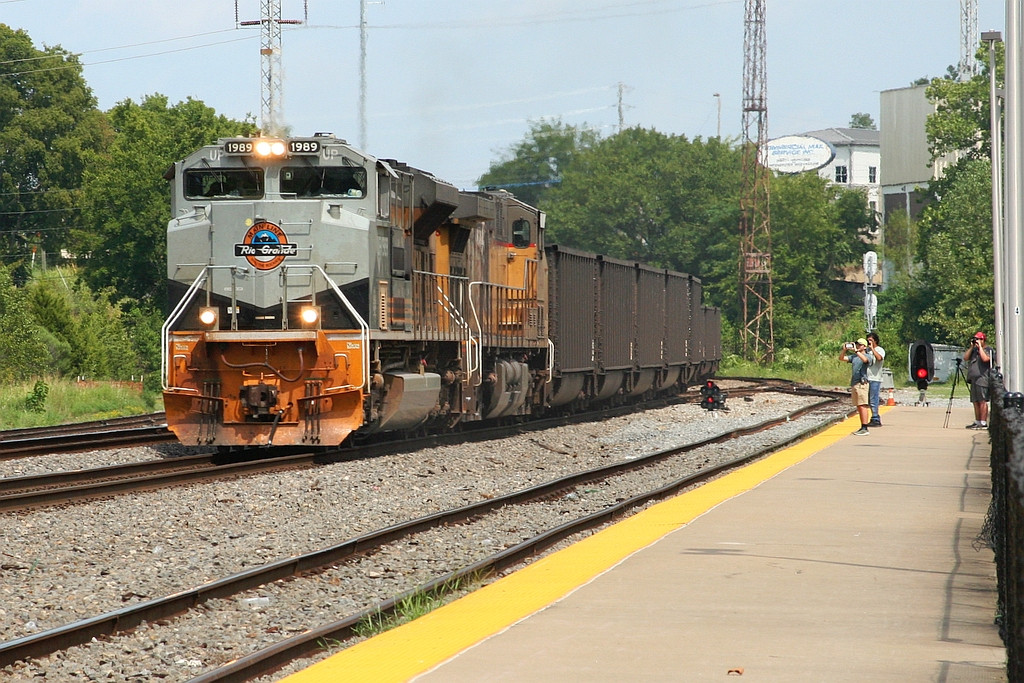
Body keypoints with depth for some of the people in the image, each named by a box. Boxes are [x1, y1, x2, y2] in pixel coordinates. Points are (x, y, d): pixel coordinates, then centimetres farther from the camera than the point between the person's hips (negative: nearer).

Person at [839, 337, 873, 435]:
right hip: (854, 383, 8)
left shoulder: (868, 356, -1)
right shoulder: (853, 357, 20)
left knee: (862, 405, -12)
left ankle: (865, 428, -14)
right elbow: (841, 358, 17)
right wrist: (844, 350, 0)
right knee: (858, 406, 9)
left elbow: (865, 359, -23)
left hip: (862, 383, -8)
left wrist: (856, 350, -22)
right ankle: (862, 427, 12)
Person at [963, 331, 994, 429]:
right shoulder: (974, 350, 20)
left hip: (982, 379, -8)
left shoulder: (988, 350, -2)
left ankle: (983, 423, -12)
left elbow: (985, 358, -19)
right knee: (976, 402, 9)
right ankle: (977, 422, 14)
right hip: (974, 379, 8)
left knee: (982, 401, -11)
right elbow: (965, 358, 12)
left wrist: (979, 347, -12)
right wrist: (971, 347, 5)